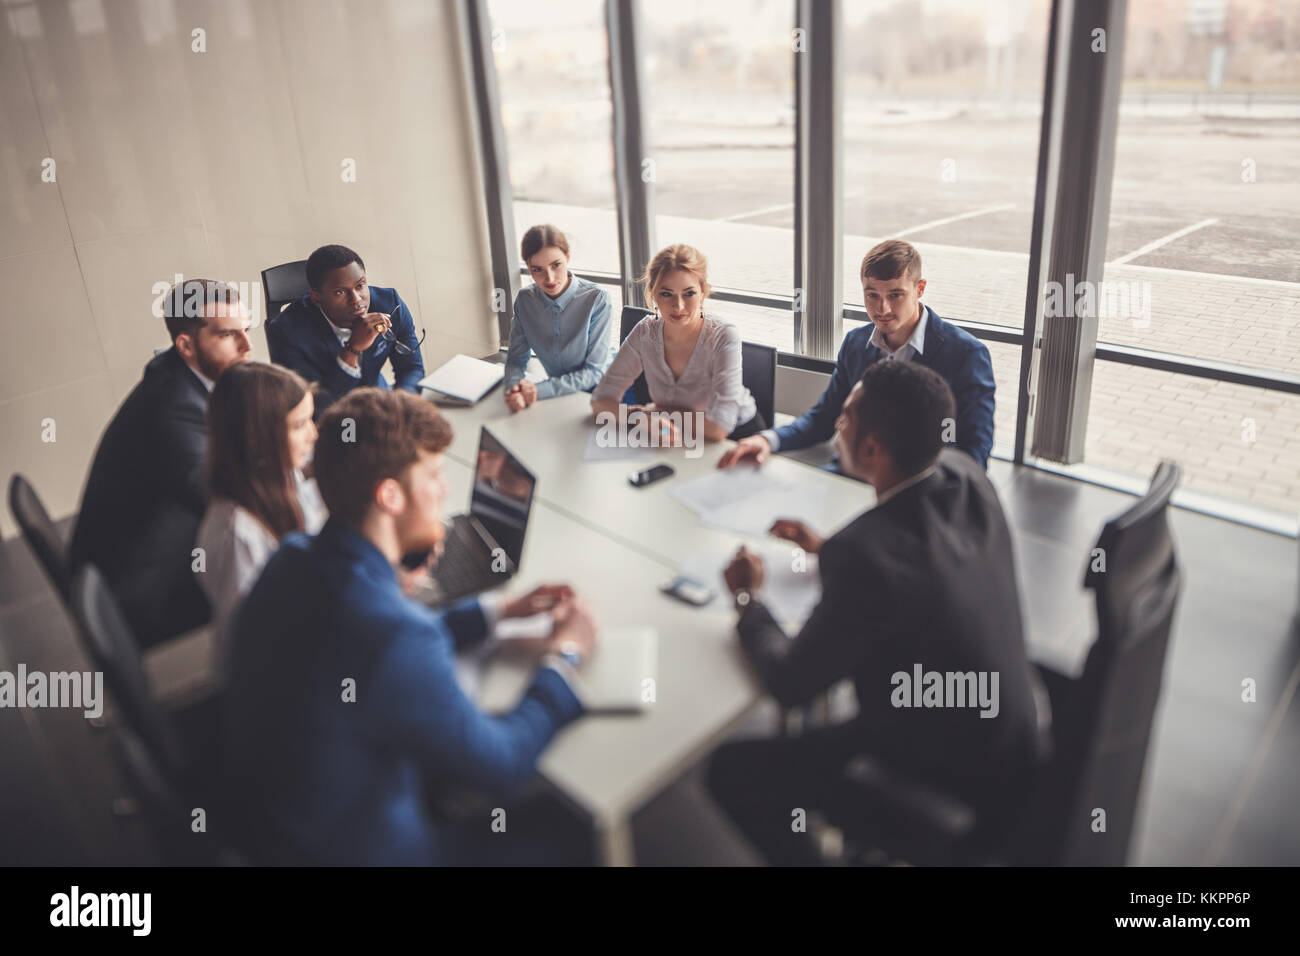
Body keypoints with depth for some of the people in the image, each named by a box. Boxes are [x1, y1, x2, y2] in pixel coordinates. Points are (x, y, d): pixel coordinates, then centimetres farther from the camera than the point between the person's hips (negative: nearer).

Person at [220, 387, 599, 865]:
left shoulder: (294, 557, -11)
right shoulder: (394, 633, -38)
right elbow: (501, 763, -22)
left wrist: (499, 608, 9)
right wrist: (565, 655, -9)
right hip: (359, 846, -7)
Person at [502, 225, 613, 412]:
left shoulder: (596, 299, -16)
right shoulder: (525, 300, -2)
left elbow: (595, 371, -16)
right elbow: (516, 358, 2)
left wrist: (540, 390, -27)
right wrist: (514, 389, -22)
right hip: (558, 396, 4)